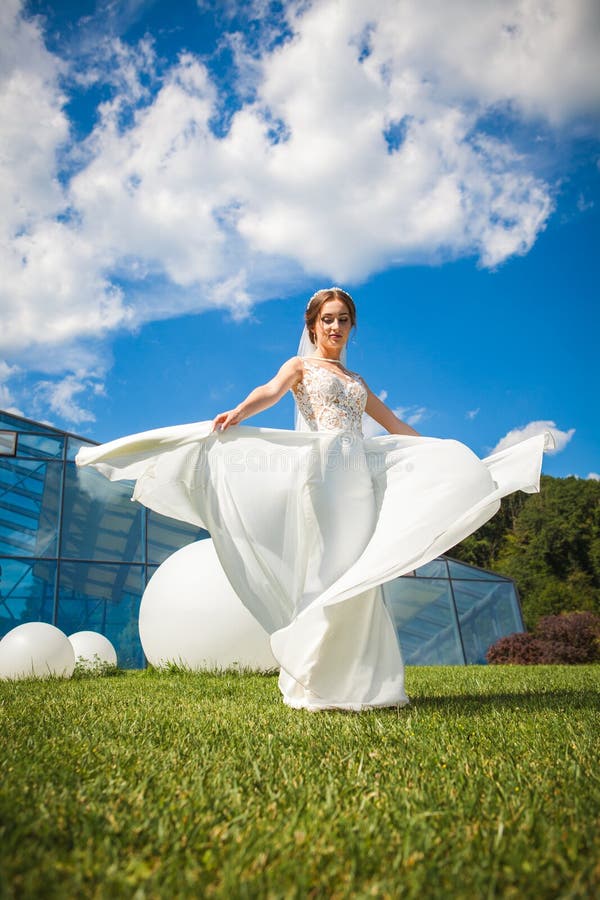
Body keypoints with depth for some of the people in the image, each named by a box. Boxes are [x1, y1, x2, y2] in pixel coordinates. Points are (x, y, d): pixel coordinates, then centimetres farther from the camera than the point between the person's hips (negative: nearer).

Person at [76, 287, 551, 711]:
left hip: (361, 477, 5)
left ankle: (358, 682, 6)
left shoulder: (357, 381, 26)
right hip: (323, 470, -5)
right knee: (324, 571, -10)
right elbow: (271, 390, -10)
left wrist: (445, 452, 29)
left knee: (360, 575, 0)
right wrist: (239, 412, -32)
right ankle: (312, 682, -3)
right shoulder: (301, 365, 12)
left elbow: (397, 428, 29)